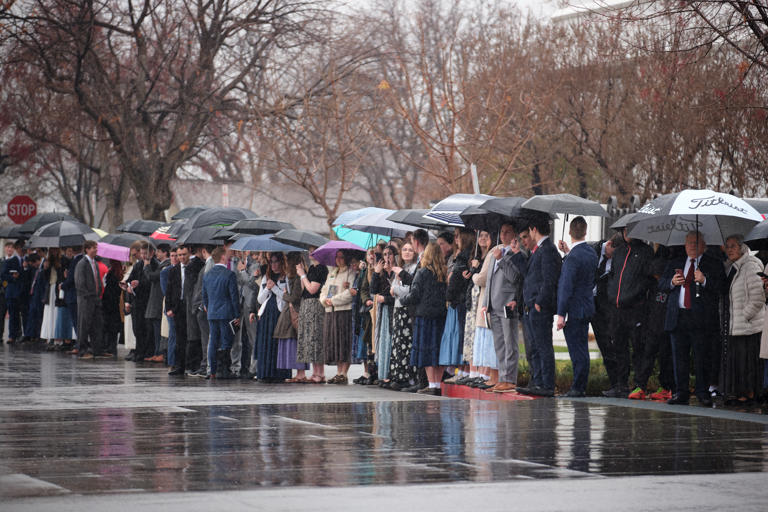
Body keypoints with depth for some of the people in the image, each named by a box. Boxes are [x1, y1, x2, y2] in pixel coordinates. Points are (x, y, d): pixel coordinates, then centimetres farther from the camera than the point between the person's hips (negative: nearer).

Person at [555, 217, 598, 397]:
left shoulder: (573, 257, -19)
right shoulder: (591, 252, 6)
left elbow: (567, 287, -20)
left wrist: (561, 314, -18)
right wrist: (568, 252, 18)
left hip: (574, 310, -9)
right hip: (587, 307, 9)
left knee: (577, 350, -5)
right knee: (582, 349, 13)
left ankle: (578, 387, -2)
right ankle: (581, 387, 18)